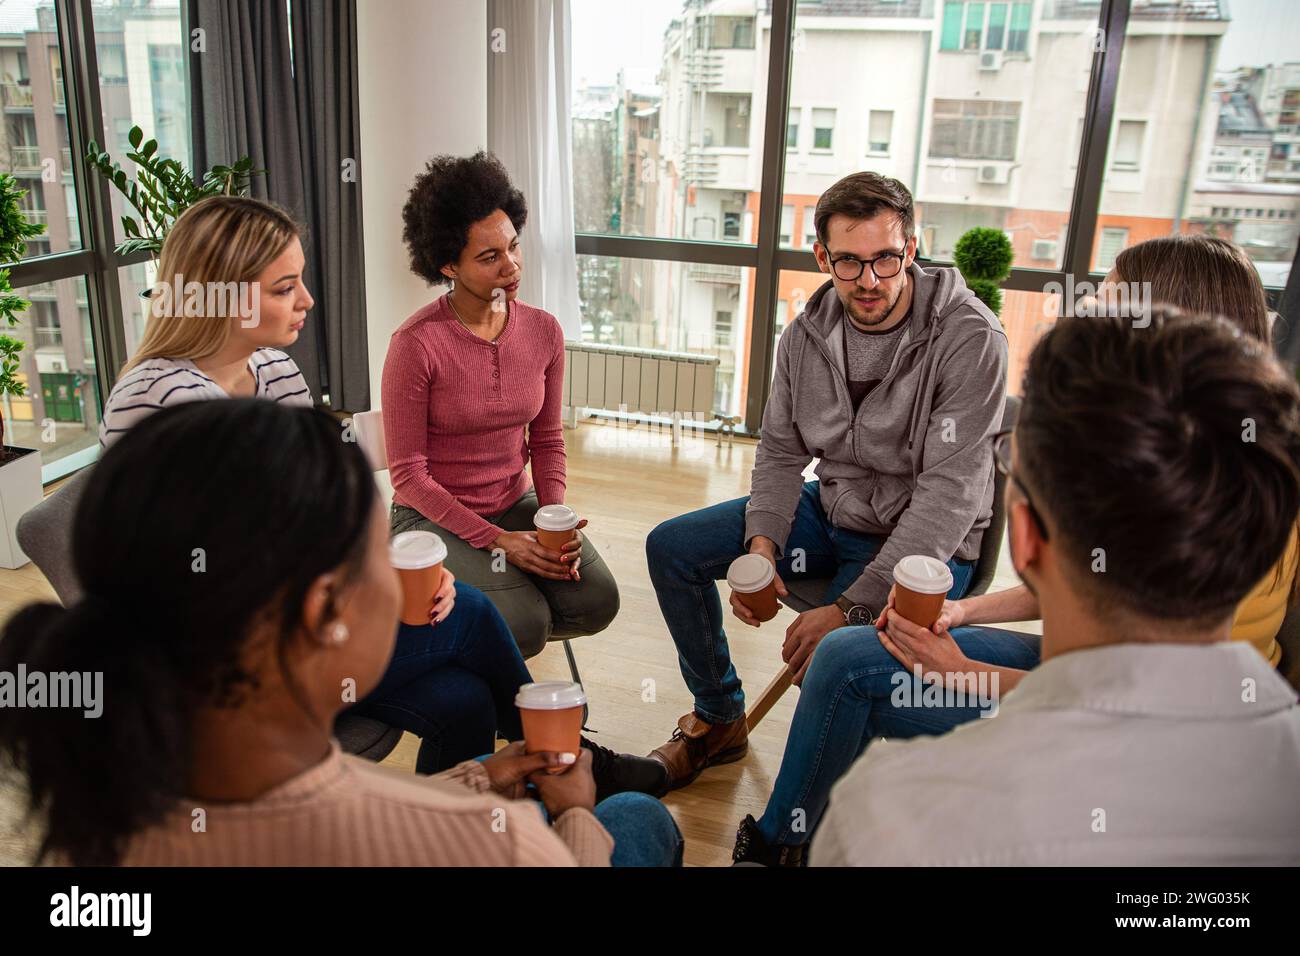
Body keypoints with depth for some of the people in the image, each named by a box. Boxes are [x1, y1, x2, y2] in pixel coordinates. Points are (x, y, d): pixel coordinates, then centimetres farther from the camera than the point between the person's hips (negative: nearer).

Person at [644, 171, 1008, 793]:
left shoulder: (969, 338, -22)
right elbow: (780, 452, 6)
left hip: (925, 543, -6)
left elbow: (950, 494, -26)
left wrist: (851, 608, -31)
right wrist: (762, 543, -14)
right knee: (671, 548, 0)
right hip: (829, 510, 7)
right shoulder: (807, 334, -3)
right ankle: (718, 719, 19)